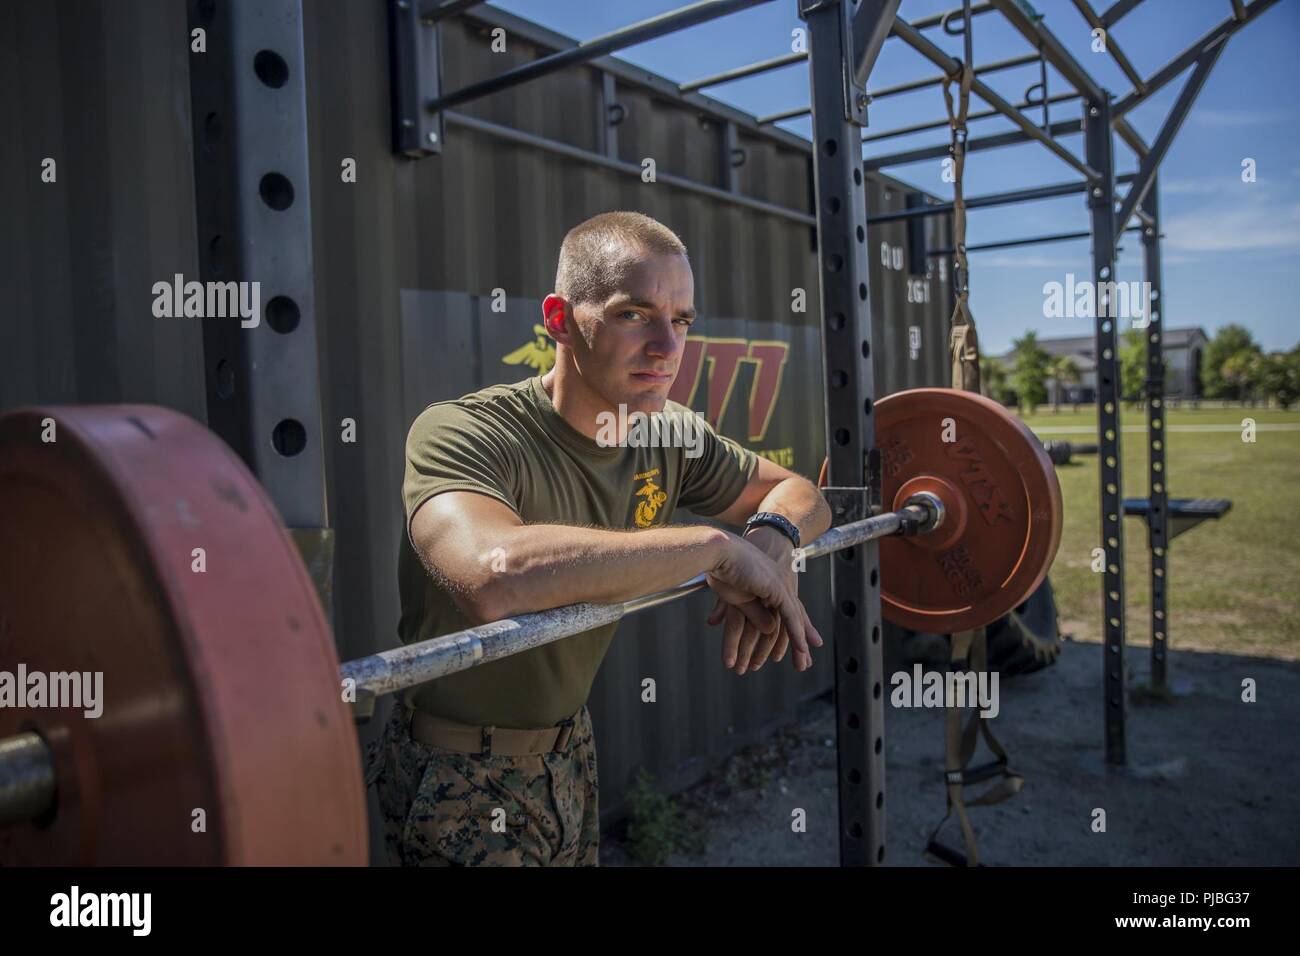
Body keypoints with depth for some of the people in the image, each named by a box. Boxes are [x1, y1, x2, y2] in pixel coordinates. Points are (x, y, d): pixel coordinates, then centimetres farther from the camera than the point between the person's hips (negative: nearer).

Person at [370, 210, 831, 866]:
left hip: (570, 755, 6)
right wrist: (719, 547, -38)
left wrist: (772, 539, -20)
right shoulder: (462, 435, -28)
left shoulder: (670, 434, -8)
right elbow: (495, 574, -48)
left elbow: (796, 490, 5)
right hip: (461, 783, -6)